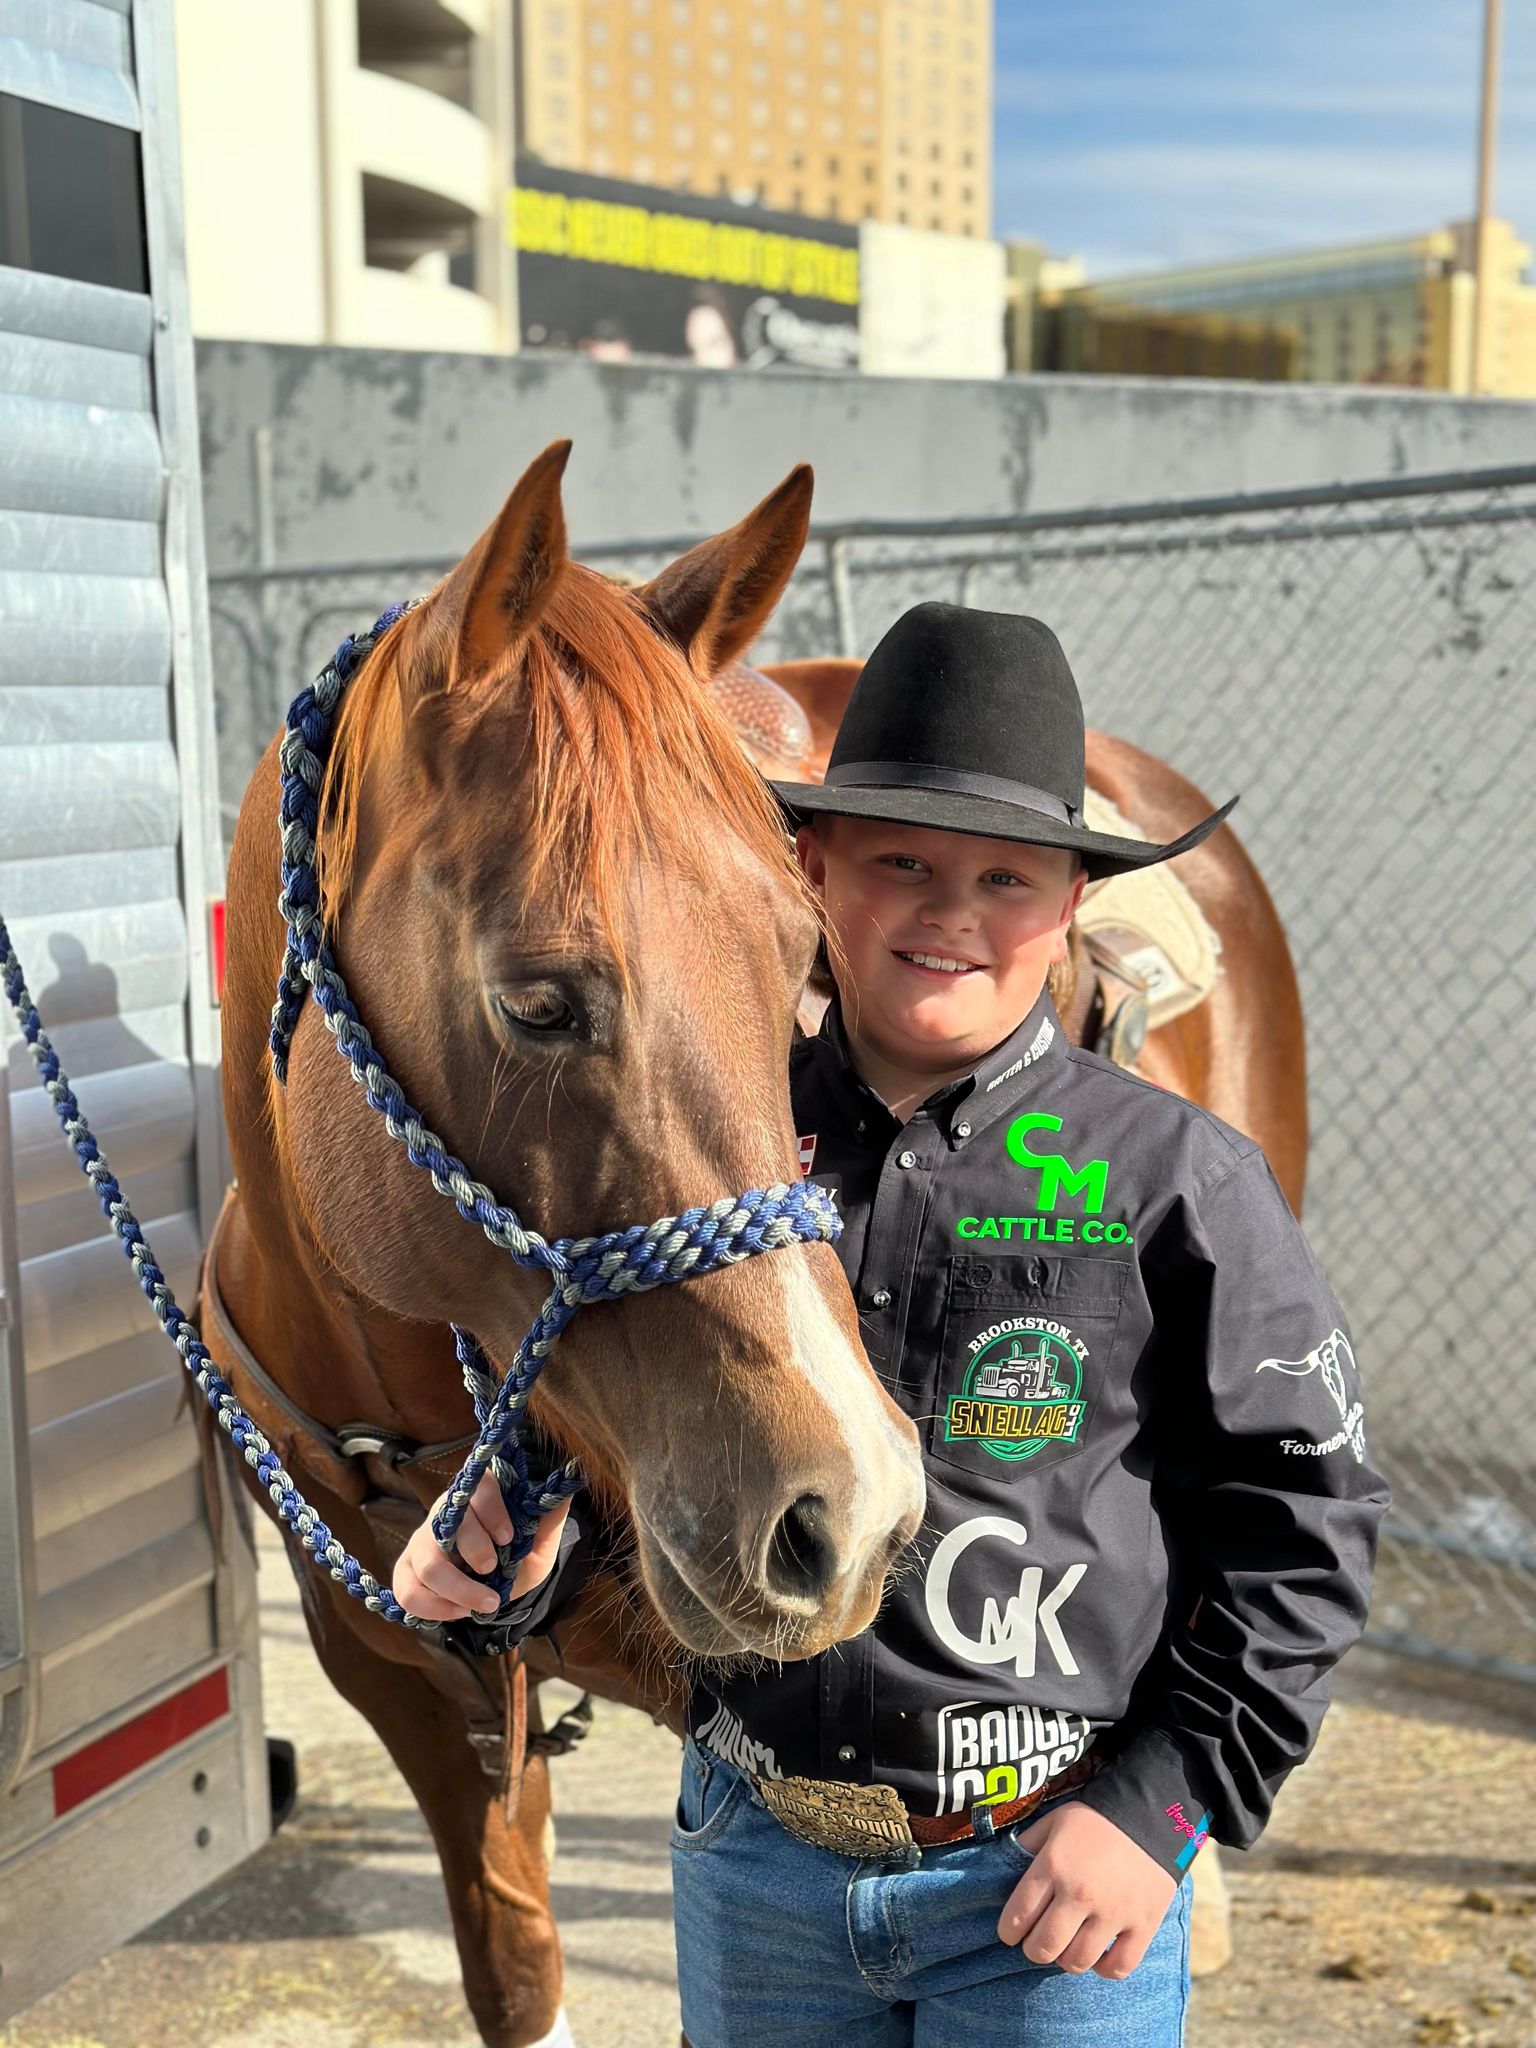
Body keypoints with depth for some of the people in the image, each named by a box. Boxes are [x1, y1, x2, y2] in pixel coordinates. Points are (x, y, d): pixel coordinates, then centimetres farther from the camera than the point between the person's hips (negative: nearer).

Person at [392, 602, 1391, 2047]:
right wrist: (513, 1557, -10)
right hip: (752, 1864, 4)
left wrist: (1167, 1802, -11)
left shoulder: (1178, 1179, -11)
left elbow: (1301, 1522, -7)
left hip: (1056, 1877, -3)